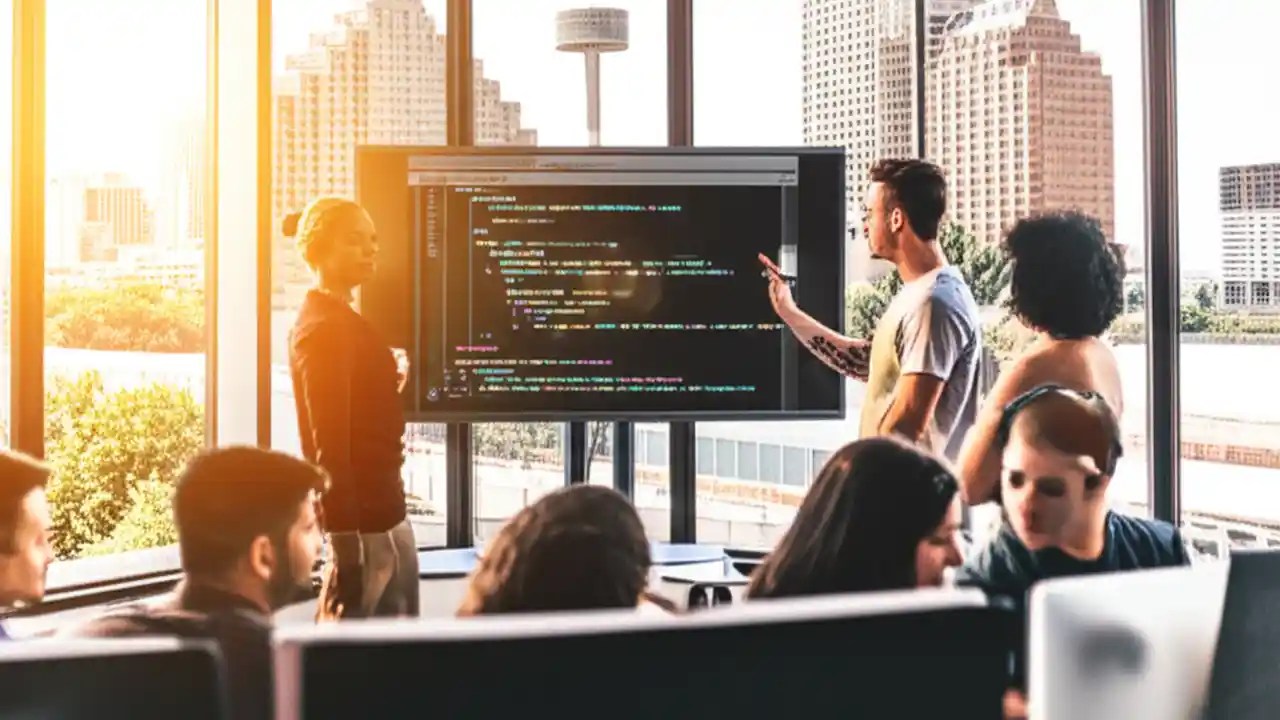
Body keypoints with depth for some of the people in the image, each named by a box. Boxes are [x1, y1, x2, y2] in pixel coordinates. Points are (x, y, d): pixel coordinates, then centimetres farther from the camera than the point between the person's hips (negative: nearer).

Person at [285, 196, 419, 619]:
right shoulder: (324, 328, -17)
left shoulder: (342, 321, 14)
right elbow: (330, 446, -22)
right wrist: (346, 552, -23)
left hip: (381, 514, 10)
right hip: (363, 525, -10)